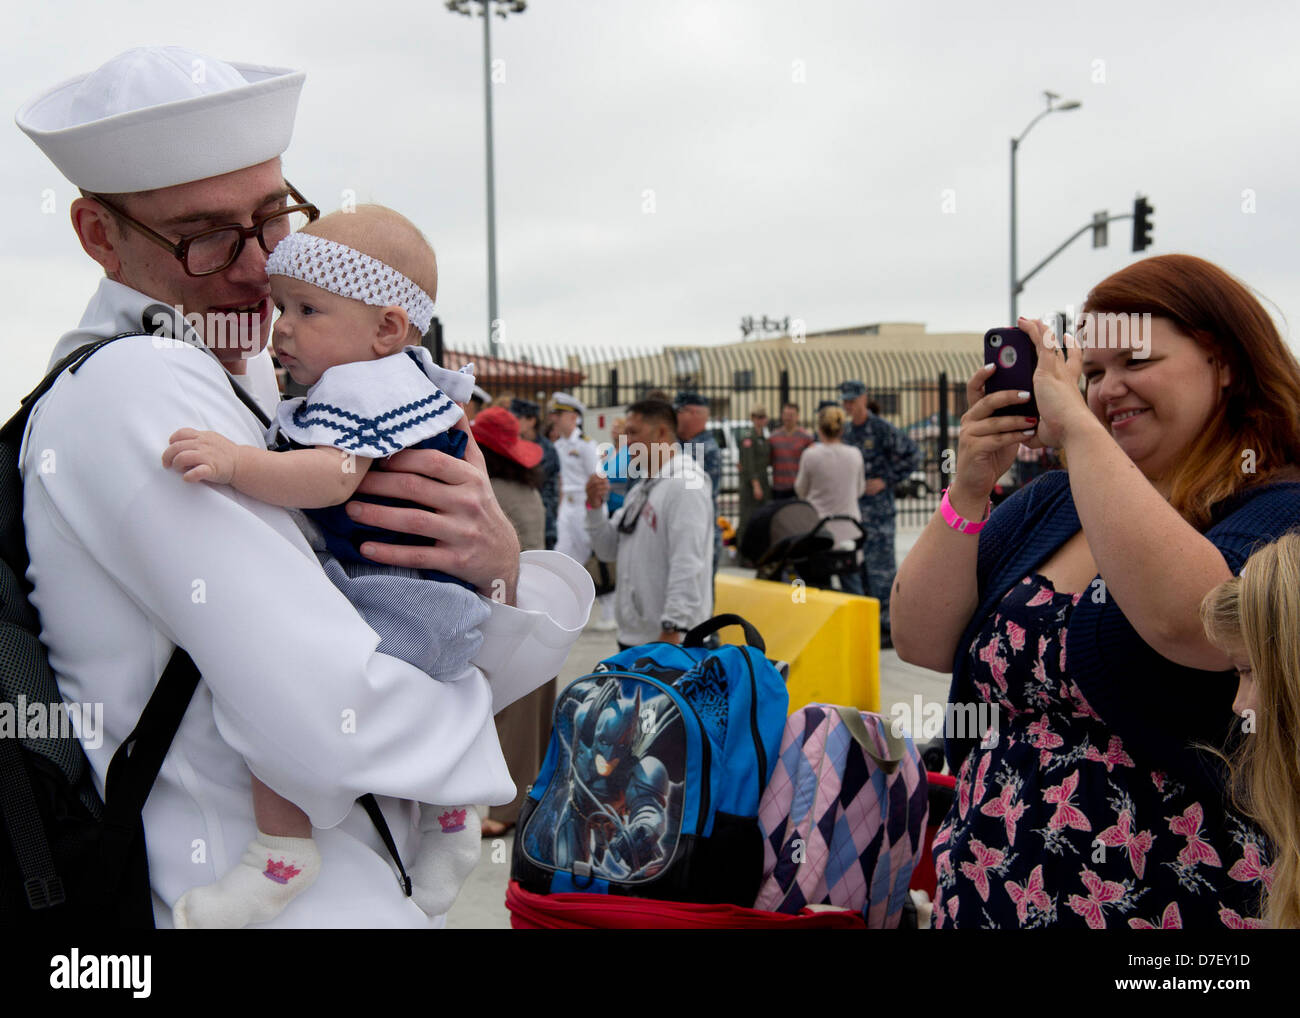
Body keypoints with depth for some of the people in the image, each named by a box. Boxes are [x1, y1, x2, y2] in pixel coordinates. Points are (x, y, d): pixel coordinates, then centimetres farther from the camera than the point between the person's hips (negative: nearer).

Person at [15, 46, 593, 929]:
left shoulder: (255, 384, 10)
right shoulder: (140, 388, -19)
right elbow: (331, 726, -27)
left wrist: (501, 569, -13)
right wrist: (470, 714, -7)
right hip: (278, 905, -8)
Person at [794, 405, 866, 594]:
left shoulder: (810, 455, -12)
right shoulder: (855, 454, -3)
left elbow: (801, 490, 2)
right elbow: (859, 490, 9)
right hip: (849, 529, 3)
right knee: (852, 582, 11)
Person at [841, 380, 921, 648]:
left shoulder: (882, 428, -8)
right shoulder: (847, 432, 14)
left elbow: (913, 454, -9)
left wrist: (886, 480, -11)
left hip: (878, 506, -7)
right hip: (853, 507, 8)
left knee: (881, 566, -9)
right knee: (860, 565, 11)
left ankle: (889, 627, -5)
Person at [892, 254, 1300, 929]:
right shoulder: (1052, 501, 6)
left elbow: (1185, 620, -34)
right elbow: (920, 643, -1)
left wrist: (1077, 426, -27)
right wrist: (969, 487, -12)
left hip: (1171, 906, -5)